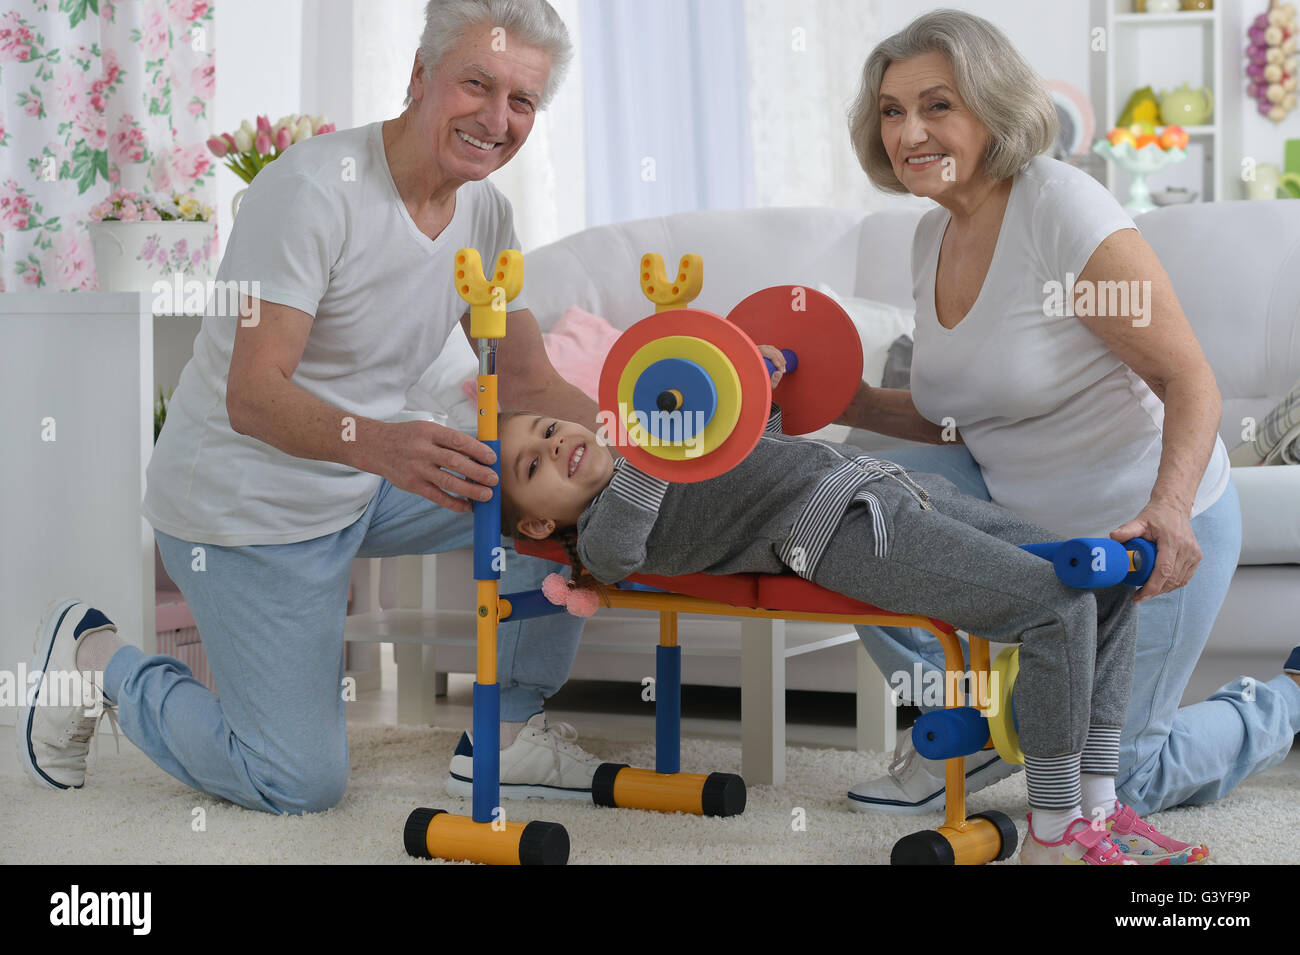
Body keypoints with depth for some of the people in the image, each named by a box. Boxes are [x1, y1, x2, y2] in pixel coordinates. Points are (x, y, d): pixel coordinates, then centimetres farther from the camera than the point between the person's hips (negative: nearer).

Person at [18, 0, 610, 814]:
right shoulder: (313, 189, -25)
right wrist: (378, 445, -49)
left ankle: (508, 732, 6)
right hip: (246, 506, -7)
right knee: (302, 784, -5)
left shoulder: (486, 212, 0)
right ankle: (100, 661, 16)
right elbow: (253, 398, -31)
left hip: (363, 485, 8)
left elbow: (530, 386, 1)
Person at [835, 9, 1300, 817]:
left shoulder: (1061, 206, -22)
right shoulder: (934, 239, 3)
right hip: (1017, 506, 7)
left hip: (1137, 526, -7)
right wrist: (850, 405, -3)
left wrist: (1168, 509, -41)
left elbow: (1190, 379, -24)